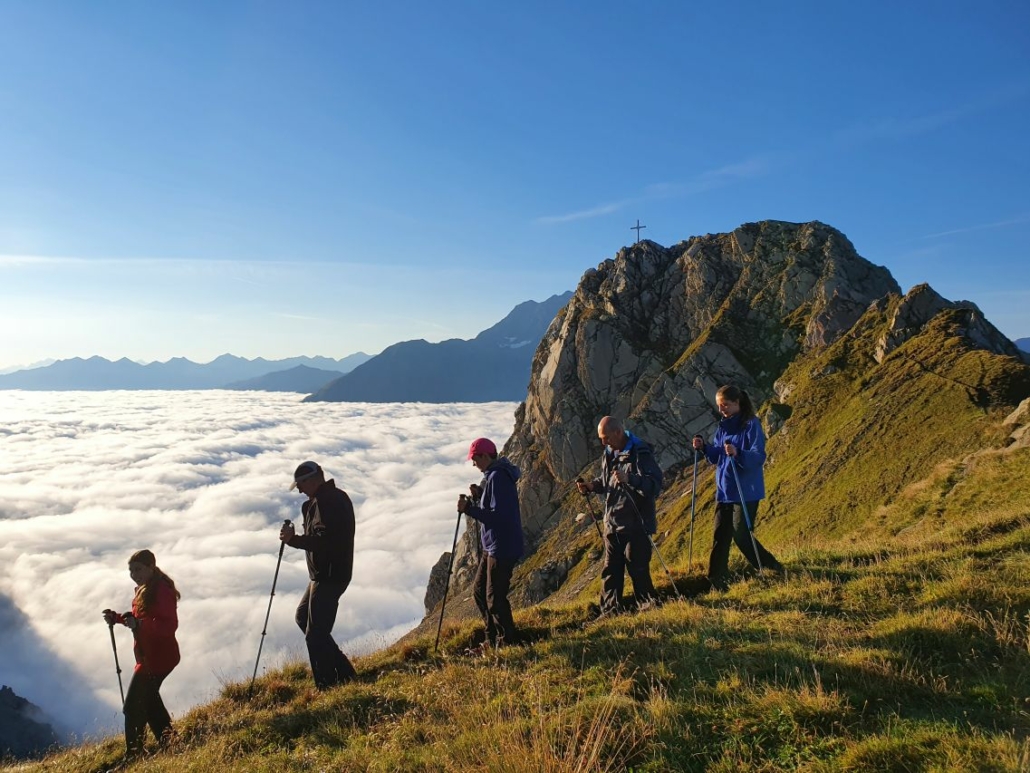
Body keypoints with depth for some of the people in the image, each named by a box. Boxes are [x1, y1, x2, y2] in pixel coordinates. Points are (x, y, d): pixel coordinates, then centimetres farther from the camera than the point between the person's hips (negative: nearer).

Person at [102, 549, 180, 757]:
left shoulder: (161, 591, -20)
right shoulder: (144, 590, 11)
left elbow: (170, 625, -28)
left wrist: (138, 624, -37)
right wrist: (116, 618, 3)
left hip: (158, 656, -11)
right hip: (148, 656, 11)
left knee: (133, 707, -4)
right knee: (149, 700, 22)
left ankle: (134, 752, 6)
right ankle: (168, 741, 35)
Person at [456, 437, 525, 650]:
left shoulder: (498, 477, -20)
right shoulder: (493, 475, 12)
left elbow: (498, 515, -26)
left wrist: (469, 509, -21)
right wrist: (478, 497, 3)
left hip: (502, 548, -11)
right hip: (492, 547, 11)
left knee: (495, 597, -2)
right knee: (479, 590, 18)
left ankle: (508, 641, 13)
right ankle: (493, 639, 29)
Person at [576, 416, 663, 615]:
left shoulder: (640, 453, -15)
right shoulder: (608, 455, 10)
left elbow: (655, 484, -24)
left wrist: (629, 478, -38)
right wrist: (592, 486, 3)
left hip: (635, 524, -7)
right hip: (612, 523, 8)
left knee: (637, 568, -1)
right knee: (610, 569, 12)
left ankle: (648, 606, 17)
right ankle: (610, 611, 21)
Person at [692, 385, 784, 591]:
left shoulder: (751, 425, -12)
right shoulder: (724, 426, 11)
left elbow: (759, 457, -20)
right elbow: (717, 457, 15)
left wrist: (738, 453, -37)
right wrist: (704, 447, -4)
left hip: (746, 491, -7)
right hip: (724, 490, 7)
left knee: (741, 536, -4)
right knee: (720, 536, 5)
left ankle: (773, 569, 17)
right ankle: (717, 582, 11)